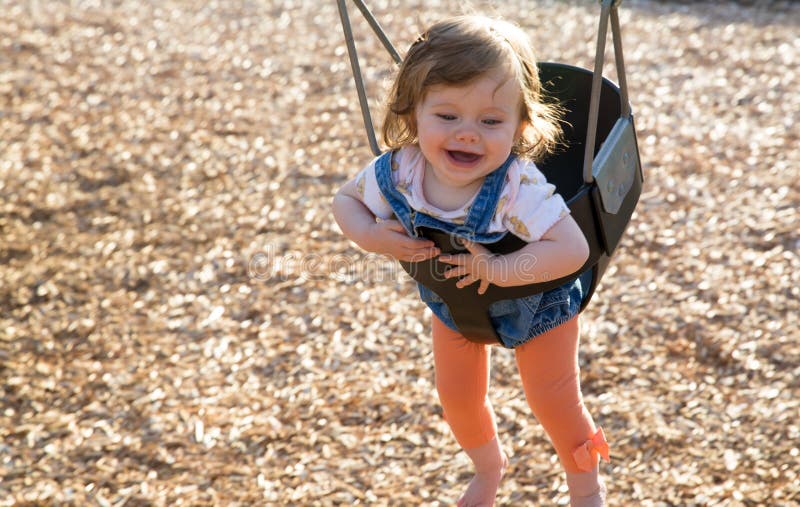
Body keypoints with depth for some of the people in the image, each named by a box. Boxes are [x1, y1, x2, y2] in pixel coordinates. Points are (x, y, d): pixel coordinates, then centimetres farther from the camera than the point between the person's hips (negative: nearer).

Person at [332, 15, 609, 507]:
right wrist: (373, 236, -29)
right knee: (457, 397, 20)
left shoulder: (519, 189, -43)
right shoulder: (395, 174, -30)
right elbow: (346, 199, -10)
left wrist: (498, 269, -48)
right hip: (453, 300, 5)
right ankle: (489, 466, 54)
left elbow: (573, 249, -49)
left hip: (536, 301, -4)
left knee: (552, 398, 9)